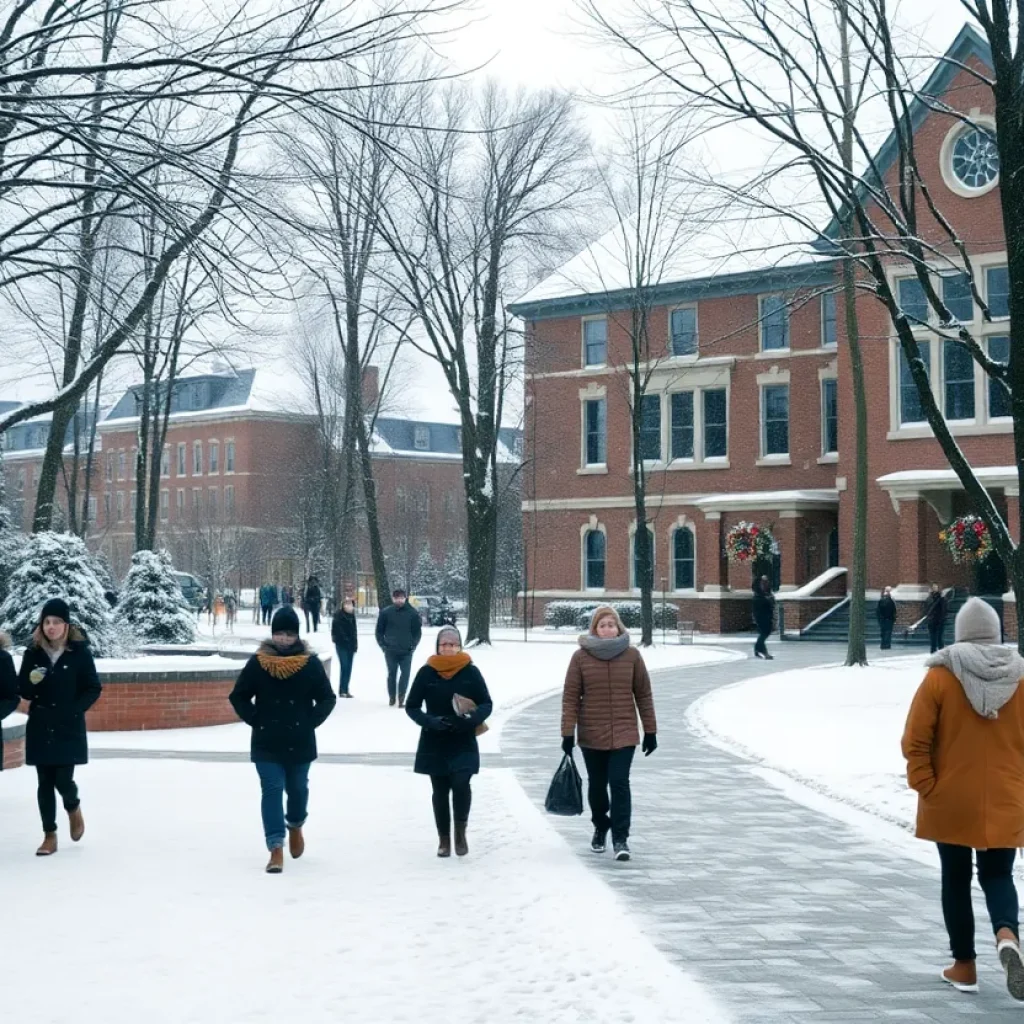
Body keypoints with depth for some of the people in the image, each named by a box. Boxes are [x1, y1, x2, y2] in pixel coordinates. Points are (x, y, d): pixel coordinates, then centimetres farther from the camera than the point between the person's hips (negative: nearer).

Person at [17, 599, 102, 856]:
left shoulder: (80, 652, -6)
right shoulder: (33, 652, 1)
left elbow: (94, 689, -1)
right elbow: (23, 691, 6)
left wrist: (75, 709, -15)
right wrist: (31, 681, -16)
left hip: (69, 728, -3)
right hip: (40, 728, 3)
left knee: (63, 779, -7)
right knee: (45, 783, 4)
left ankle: (73, 809, 27)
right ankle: (49, 836, 14)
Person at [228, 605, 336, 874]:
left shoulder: (311, 664, -3)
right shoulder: (258, 663, -3)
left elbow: (327, 698, 3)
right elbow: (238, 696, 3)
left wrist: (310, 722, -5)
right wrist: (256, 720, -4)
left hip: (300, 742, 1)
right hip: (267, 742, -1)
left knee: (297, 788, 14)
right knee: (272, 790, -8)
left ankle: (295, 825, 46)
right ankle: (276, 848, -9)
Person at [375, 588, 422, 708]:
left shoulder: (412, 613, -1)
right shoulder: (385, 612, -2)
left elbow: (417, 631, 6)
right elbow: (379, 631, 5)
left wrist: (413, 645, -2)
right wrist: (383, 645, -2)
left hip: (407, 651, 0)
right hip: (390, 651, 0)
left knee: (405, 674, -5)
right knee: (392, 674, 8)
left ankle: (401, 698, -1)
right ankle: (392, 697, 19)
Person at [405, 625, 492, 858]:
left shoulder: (470, 671, -3)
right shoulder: (426, 672, -4)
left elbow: (487, 704, 2)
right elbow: (412, 707, 1)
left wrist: (472, 720, -18)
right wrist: (429, 721, -18)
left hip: (463, 744, -1)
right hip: (434, 744, 1)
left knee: (461, 784, -18)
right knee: (440, 791, 8)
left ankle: (460, 831, 2)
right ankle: (444, 839, 21)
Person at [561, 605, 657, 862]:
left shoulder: (631, 655, -1)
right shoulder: (581, 657, -3)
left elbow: (643, 694, 4)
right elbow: (571, 697, -2)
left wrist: (650, 731, 4)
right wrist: (568, 733, -6)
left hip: (624, 734, -1)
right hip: (592, 735, 1)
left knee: (619, 783, -11)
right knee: (597, 785, 12)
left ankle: (621, 838, -6)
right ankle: (600, 828, 34)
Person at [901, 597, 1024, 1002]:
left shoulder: (941, 676, -9)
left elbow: (915, 741, -11)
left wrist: (926, 787, -4)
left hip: (952, 802, -1)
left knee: (956, 880, 12)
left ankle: (965, 966, 17)